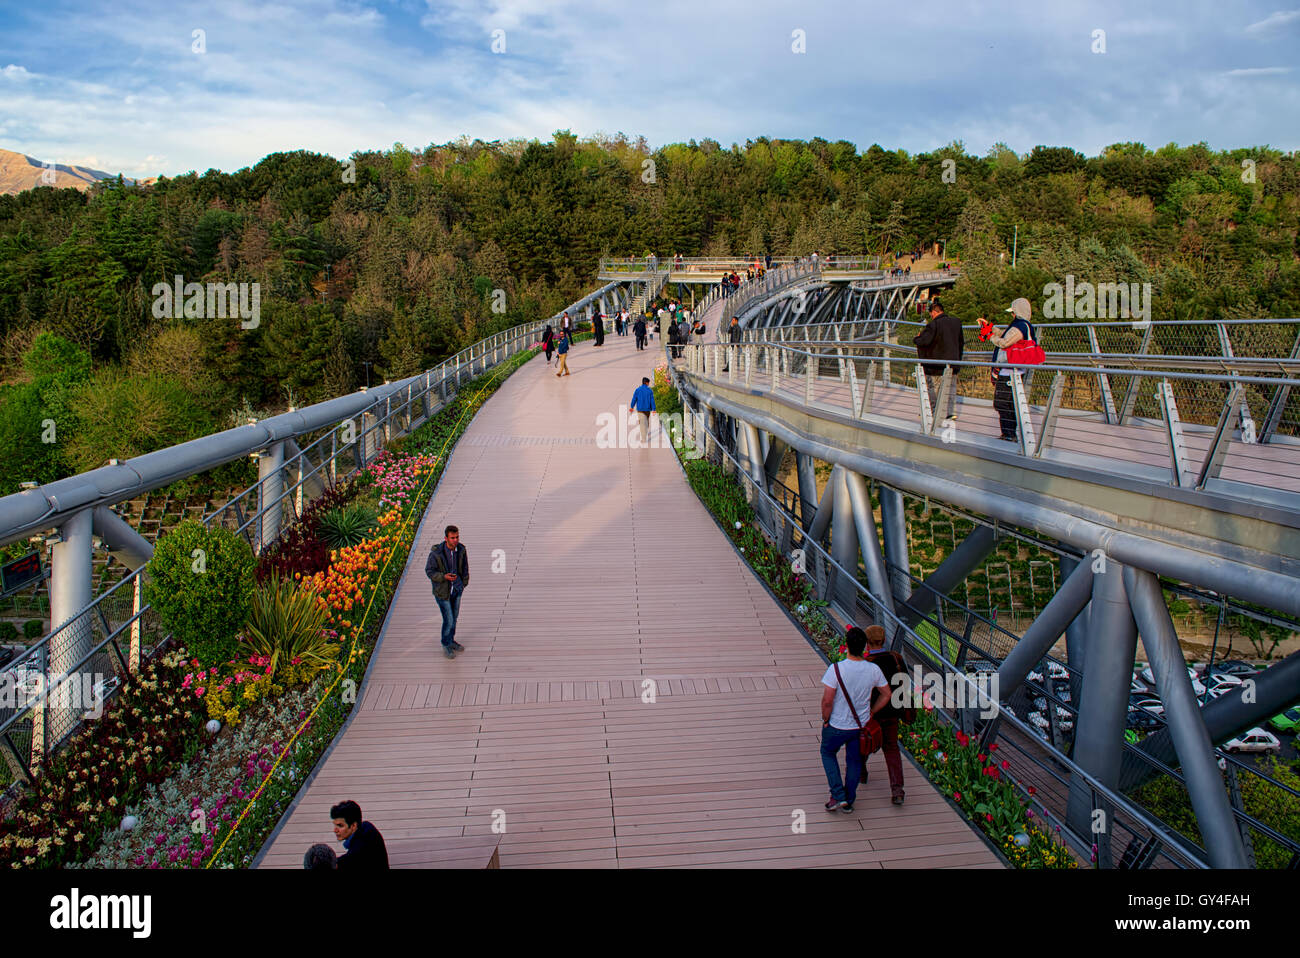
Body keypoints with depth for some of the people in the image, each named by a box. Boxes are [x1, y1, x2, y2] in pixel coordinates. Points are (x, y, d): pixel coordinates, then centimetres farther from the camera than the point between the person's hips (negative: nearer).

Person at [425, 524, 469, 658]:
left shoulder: (461, 549, -13)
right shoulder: (436, 553, -26)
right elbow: (429, 571, -15)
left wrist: (464, 582, 15)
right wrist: (444, 577, -30)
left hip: (456, 588, 5)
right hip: (442, 589, -5)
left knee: (454, 616, 19)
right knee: (448, 620, 0)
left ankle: (451, 640, 41)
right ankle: (446, 645, 25)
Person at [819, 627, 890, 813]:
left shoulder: (836, 669, -26)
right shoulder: (874, 670, -13)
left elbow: (827, 701, -23)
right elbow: (886, 695, 1)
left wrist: (825, 719, -6)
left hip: (836, 726, -3)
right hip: (861, 725, 3)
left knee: (828, 753, 23)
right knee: (854, 760, 22)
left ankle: (838, 796, 15)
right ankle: (848, 801, 34)